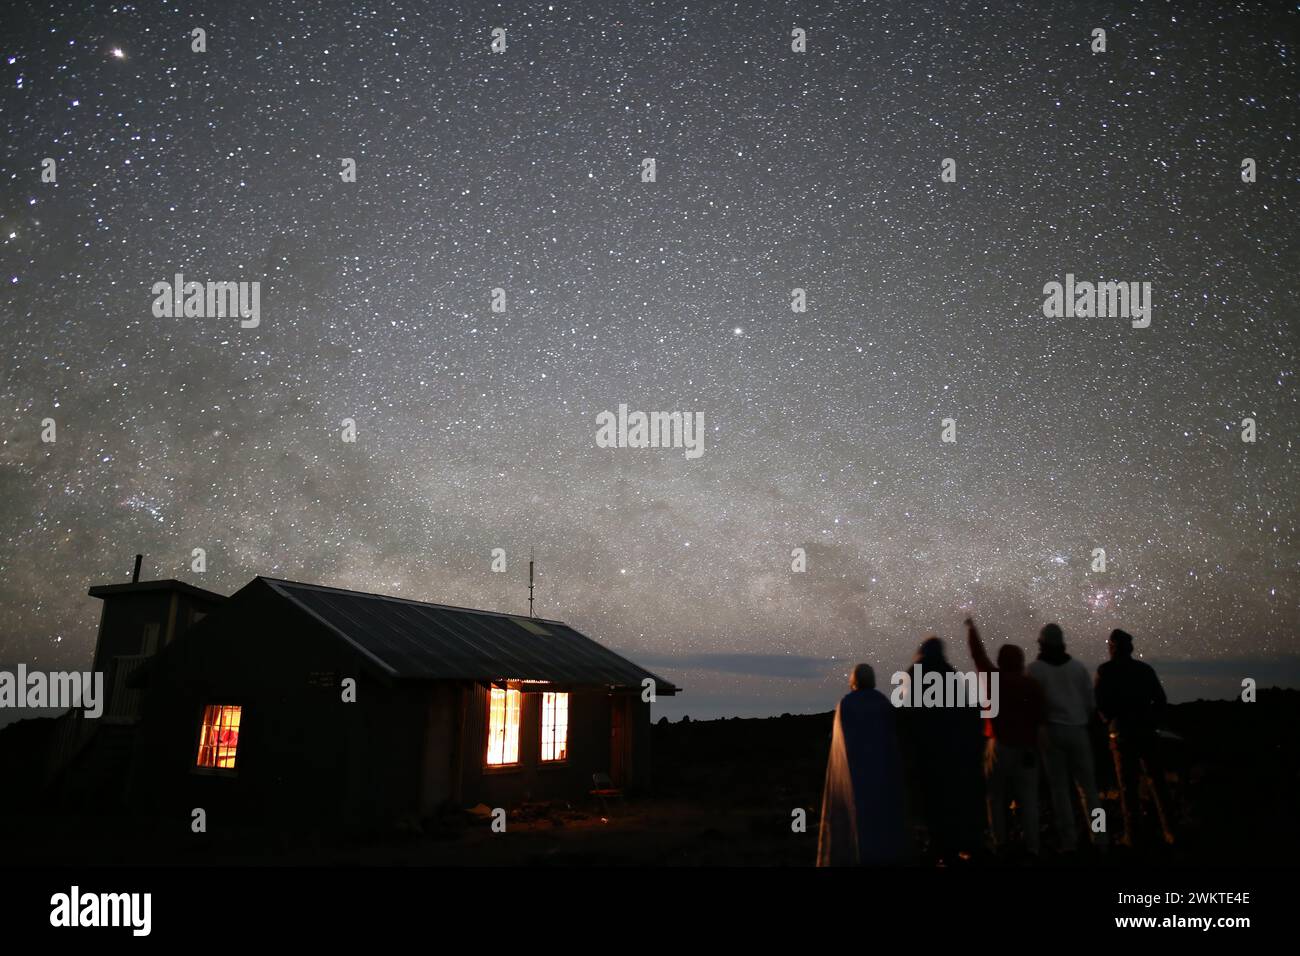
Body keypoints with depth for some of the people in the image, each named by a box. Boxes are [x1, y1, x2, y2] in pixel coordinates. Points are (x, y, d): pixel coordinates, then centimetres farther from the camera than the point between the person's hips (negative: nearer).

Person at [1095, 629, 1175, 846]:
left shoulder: (1105, 671, -6)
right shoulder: (1145, 669, 4)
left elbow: (1100, 703, -9)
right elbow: (1160, 698, 4)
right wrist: (1152, 721, 16)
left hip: (1122, 733, -2)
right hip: (1147, 732, 3)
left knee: (1128, 784, 3)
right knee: (1158, 781, 12)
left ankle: (1132, 835, 3)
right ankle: (1168, 830, 10)